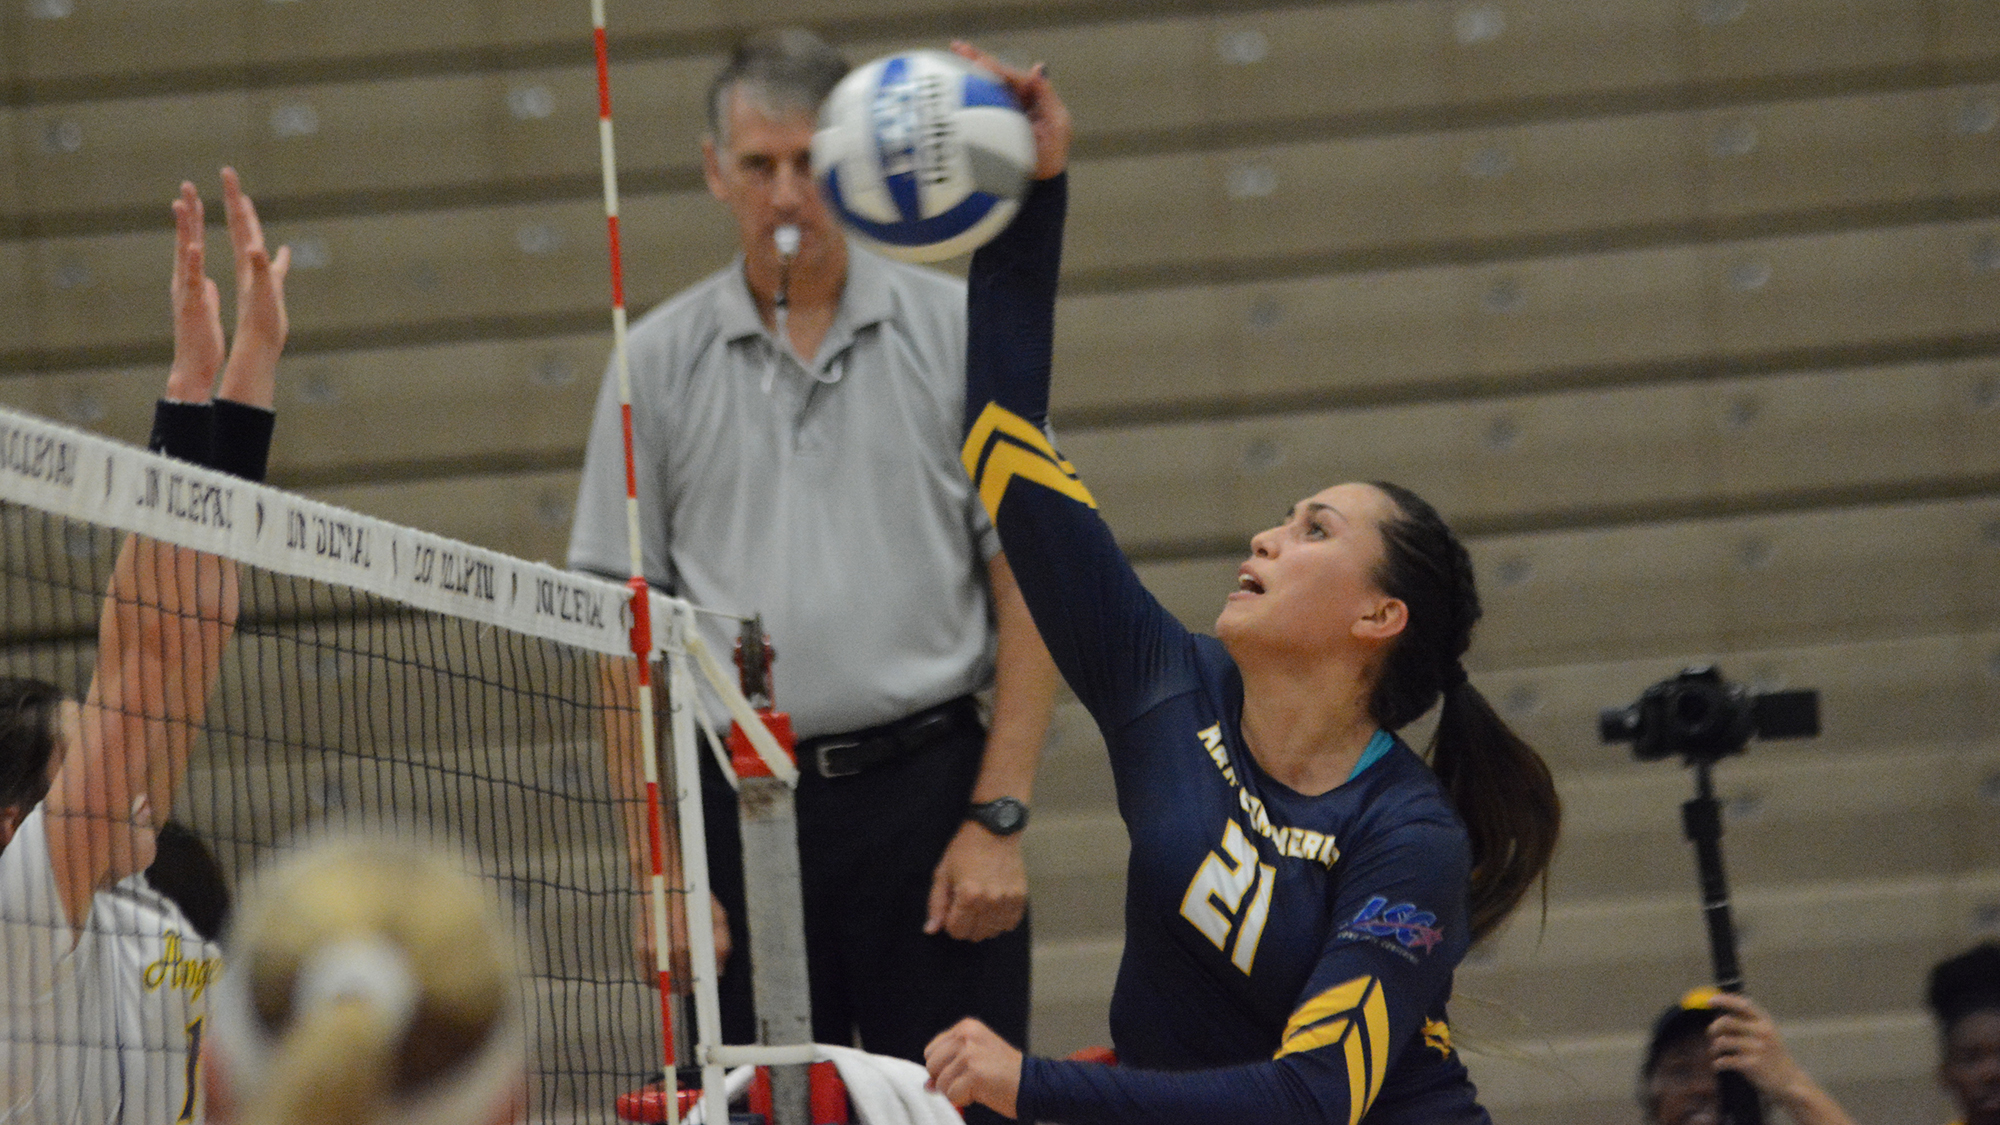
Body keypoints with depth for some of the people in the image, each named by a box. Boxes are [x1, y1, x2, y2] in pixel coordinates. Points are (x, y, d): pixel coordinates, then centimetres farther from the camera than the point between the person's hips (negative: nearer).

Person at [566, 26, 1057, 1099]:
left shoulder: (955, 329, 4)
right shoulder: (661, 358, 7)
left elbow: (1027, 587, 3)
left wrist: (999, 818, -6)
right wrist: (657, 862, -1)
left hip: (926, 789, -1)